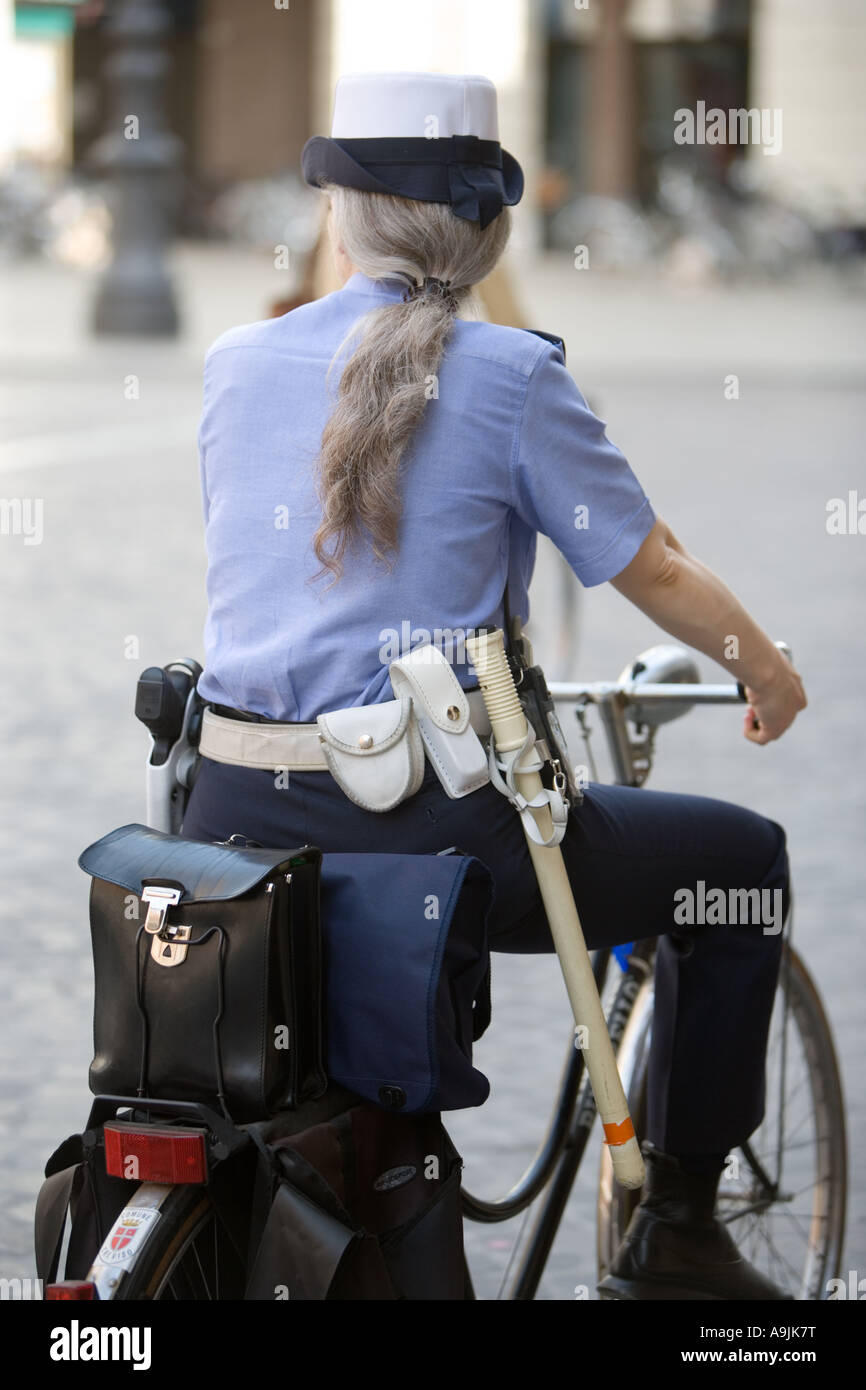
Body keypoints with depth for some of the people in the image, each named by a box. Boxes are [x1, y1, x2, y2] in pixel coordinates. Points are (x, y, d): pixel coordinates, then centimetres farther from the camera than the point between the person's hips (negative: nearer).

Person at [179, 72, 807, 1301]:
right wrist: (766, 670, 22)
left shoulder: (235, 365, 8)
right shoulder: (511, 377, -6)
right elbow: (657, 573, 1)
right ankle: (675, 1231, 17)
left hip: (236, 827, 5)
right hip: (430, 826, -5)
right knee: (743, 857, 15)